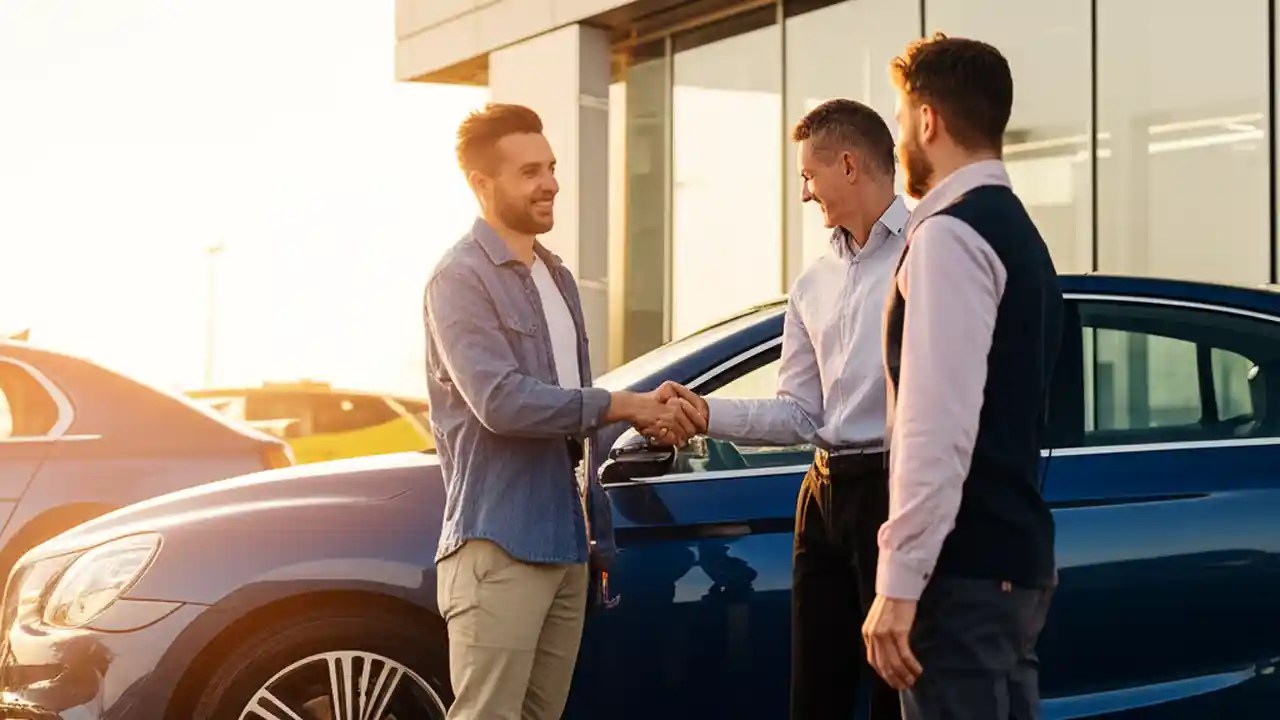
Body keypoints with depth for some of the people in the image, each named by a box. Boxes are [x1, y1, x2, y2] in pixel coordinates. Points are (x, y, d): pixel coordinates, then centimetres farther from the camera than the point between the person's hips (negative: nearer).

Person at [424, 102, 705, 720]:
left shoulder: (558, 279, 17)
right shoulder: (461, 278, -10)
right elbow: (501, 401, -21)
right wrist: (623, 405, -16)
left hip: (564, 540, 8)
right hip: (498, 544, -8)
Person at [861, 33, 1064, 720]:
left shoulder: (950, 233, -13)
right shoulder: (1019, 232, 17)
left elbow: (939, 425, -21)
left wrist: (899, 583, -21)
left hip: (964, 567, -10)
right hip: (1014, 556, 10)